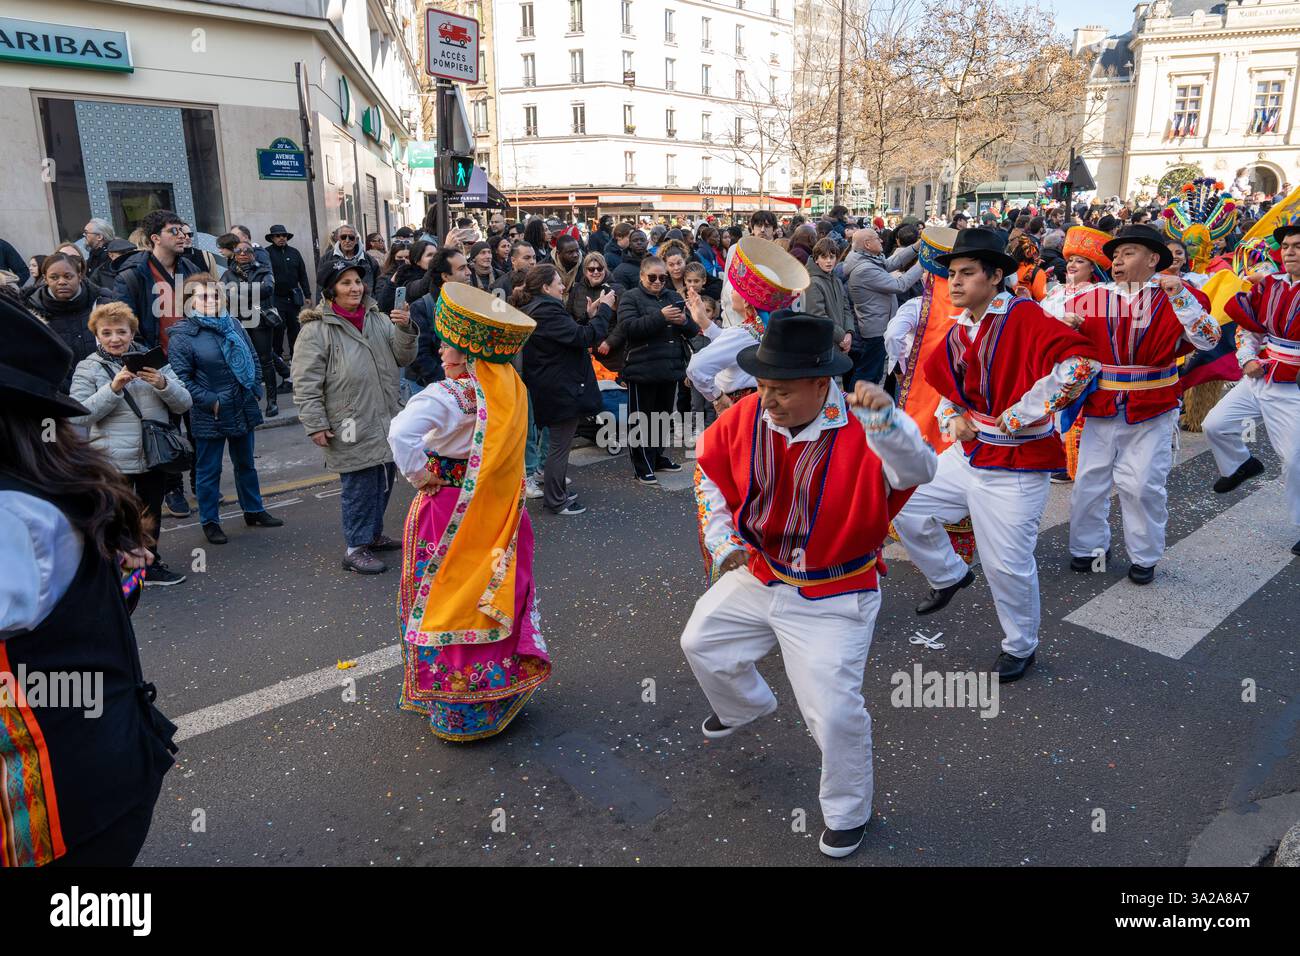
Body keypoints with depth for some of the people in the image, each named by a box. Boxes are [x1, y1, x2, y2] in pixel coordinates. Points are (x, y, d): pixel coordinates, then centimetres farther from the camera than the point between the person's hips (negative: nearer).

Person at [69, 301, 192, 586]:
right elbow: (77, 416, -12)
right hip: (114, 461, -3)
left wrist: (163, 384, -19)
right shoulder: (88, 368, -3)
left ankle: (150, 564, 34)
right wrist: (113, 388, -22)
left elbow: (184, 404, 1)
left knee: (152, 513, 18)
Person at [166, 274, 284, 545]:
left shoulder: (233, 325, 5)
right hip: (210, 416, -6)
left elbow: (252, 358, 15)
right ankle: (210, 522, 21)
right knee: (208, 470, 7)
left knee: (245, 464, 20)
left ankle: (254, 511, 35)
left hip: (243, 409, 6)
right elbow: (181, 379, -14)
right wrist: (212, 401, -18)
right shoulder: (182, 336, -12)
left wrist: (255, 388, 6)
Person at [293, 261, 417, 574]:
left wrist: (405, 329, -11)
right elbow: (306, 383, -11)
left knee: (383, 482, 18)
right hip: (351, 427, -7)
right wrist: (315, 424, -15)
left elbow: (403, 357, 8)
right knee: (359, 486, -2)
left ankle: (374, 534, 35)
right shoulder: (317, 329, -10)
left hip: (385, 422, 7)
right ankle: (356, 549, 11)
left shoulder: (379, 320, 8)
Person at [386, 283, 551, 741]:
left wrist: (421, 476, -21)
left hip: (451, 512, -6)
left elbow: (401, 434, -36)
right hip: (499, 510, 6)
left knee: (448, 602, 9)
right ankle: (505, 688, 35)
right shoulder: (511, 387, -2)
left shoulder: (447, 396, -22)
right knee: (494, 596, 19)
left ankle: (458, 711, 21)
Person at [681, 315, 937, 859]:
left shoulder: (863, 433, -29)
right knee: (700, 643, 22)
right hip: (756, 574, 6)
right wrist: (720, 535, -1)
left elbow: (919, 470, -48)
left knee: (834, 713, -8)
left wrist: (886, 420, -67)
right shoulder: (746, 416, -13)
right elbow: (710, 467, 6)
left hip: (831, 598, -6)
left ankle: (847, 814, 25)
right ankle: (744, 706, 57)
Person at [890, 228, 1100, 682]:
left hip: (1016, 466, -7)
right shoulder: (957, 333, 8)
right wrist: (952, 417, 6)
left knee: (1008, 564, -1)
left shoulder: (1022, 317, -16)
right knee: (902, 503, 5)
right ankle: (948, 575, 28)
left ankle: (1020, 647, 26)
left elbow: (1079, 360, -30)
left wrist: (1022, 413, -25)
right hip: (968, 454, 8)